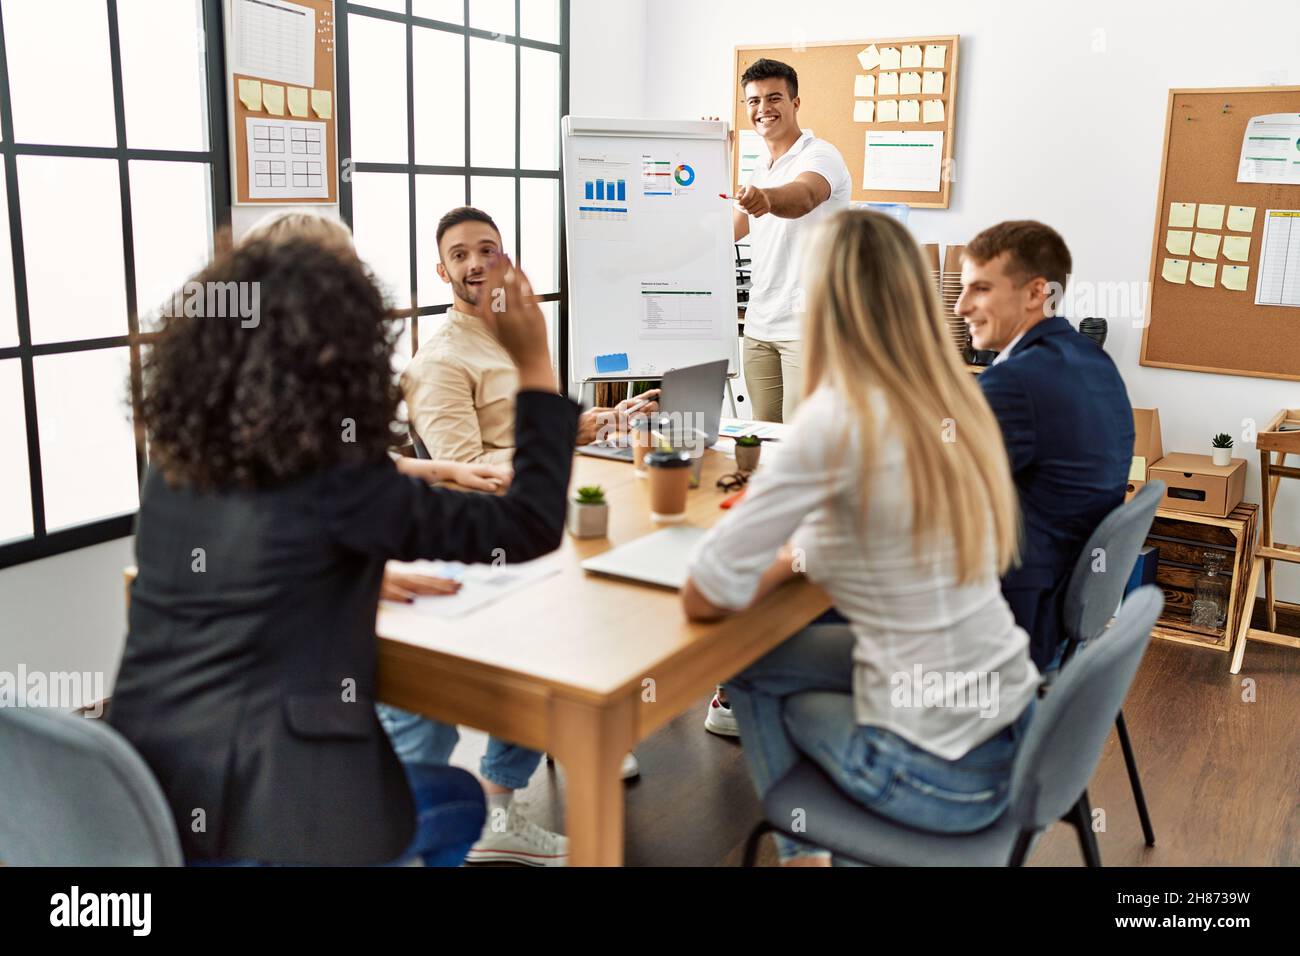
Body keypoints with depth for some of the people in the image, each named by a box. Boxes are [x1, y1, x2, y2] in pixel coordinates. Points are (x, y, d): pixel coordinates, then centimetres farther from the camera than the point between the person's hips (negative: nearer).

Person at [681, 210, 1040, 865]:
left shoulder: (838, 418, -22)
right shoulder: (952, 398, 0)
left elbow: (705, 599, -17)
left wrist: (788, 556, -1)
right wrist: (805, 548, 11)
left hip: (938, 773, -6)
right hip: (1010, 725, 6)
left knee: (747, 663, 17)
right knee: (792, 643, 23)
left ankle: (802, 848, 33)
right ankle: (811, 836, 34)